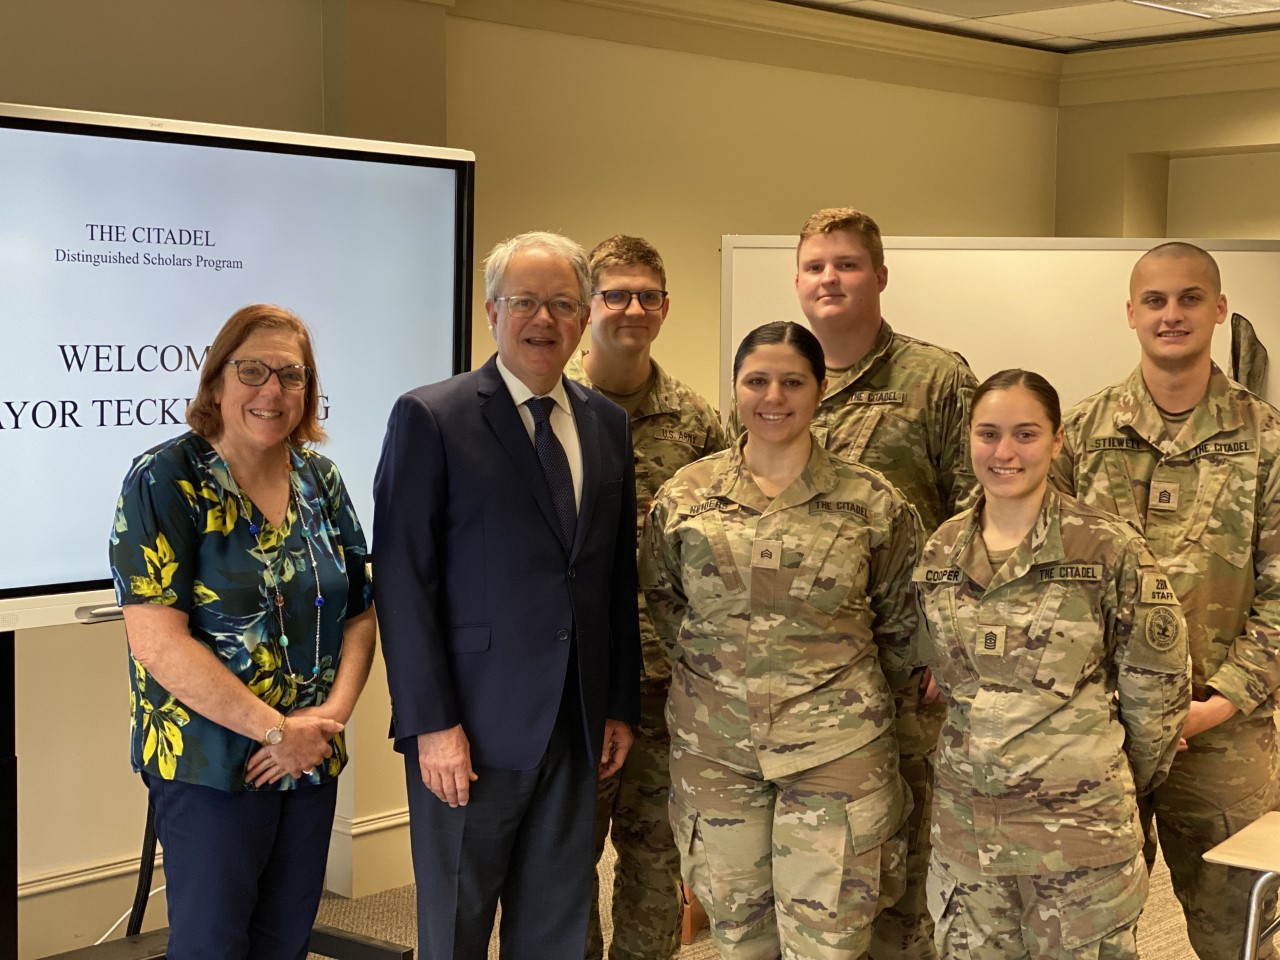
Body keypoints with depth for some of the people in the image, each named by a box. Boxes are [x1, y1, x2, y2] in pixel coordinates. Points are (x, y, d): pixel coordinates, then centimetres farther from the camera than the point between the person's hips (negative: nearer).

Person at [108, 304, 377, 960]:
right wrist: (278, 730, -18)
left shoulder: (320, 480, 6)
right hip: (210, 765, -5)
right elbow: (158, 644, -18)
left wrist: (332, 714, -11)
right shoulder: (164, 482, -11)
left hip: (312, 760, 5)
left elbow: (359, 612, 7)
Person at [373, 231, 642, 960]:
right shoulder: (430, 418, -7)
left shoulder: (608, 423, 9)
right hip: (473, 727, -4)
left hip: (577, 727, 5)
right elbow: (404, 582, -11)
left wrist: (622, 704, 9)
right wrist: (431, 724, -15)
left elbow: (619, 573, 12)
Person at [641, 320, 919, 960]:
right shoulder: (683, 496, 1)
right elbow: (662, 599, 14)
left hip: (835, 752, -2)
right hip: (712, 747, 2)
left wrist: (854, 697, 6)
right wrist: (715, 671, 9)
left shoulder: (872, 502, -3)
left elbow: (900, 625, 7)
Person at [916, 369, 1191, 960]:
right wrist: (978, 756, 14)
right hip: (964, 822, 4)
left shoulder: (1108, 549, -10)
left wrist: (1121, 782, 8)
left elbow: (1156, 687, -3)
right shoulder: (940, 552, 4)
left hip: (1079, 822, -4)